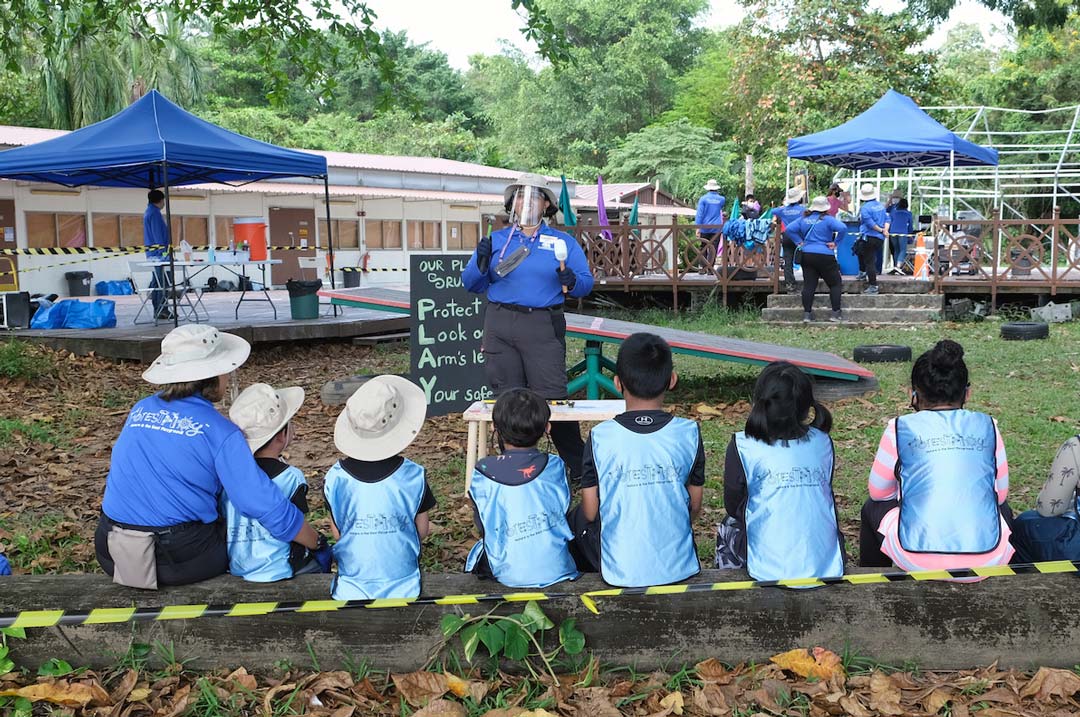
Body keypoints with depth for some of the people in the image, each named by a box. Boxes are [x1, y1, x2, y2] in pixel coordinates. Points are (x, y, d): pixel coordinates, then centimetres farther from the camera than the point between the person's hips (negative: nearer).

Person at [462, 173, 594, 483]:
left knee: (552, 399, -7)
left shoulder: (563, 242, 10)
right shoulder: (495, 240, 13)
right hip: (500, 326, 2)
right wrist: (481, 263, -9)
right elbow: (471, 284, 11)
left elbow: (586, 283, 6)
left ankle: (579, 468, 4)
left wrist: (571, 281, -16)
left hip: (543, 327, -2)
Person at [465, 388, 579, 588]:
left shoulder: (482, 475, -10)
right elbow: (564, 511, 6)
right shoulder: (555, 467, -6)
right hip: (557, 571, 0)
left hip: (509, 576, 0)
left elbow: (483, 527, 1)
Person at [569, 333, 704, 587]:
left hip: (621, 572, -2)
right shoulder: (689, 433, -7)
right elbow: (695, 506, 1)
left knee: (577, 517, 24)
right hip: (678, 567, 3)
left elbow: (590, 512, -6)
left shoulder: (600, 437, -12)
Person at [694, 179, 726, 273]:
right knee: (713, 249, 0)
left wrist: (698, 227, -6)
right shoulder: (721, 199, 5)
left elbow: (699, 214, -6)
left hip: (705, 228, 0)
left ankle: (702, 267, 5)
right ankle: (709, 268, -6)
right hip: (716, 228, 0)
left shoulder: (703, 198, -1)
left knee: (703, 248, 9)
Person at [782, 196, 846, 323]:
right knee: (835, 284, 7)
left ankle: (807, 313, 3)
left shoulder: (804, 219, 9)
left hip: (806, 255, 5)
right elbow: (842, 228, -21)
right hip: (825, 256, -5)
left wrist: (799, 242, 5)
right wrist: (835, 243, -10)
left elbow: (789, 229, 5)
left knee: (808, 285, 5)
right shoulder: (827, 219, -6)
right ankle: (836, 313, 3)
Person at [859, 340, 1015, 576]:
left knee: (873, 508, 30)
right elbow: (1001, 493, 20)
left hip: (917, 559, -2)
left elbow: (878, 492, 16)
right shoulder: (987, 426, 11)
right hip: (987, 560, 2)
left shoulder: (900, 428, 5)